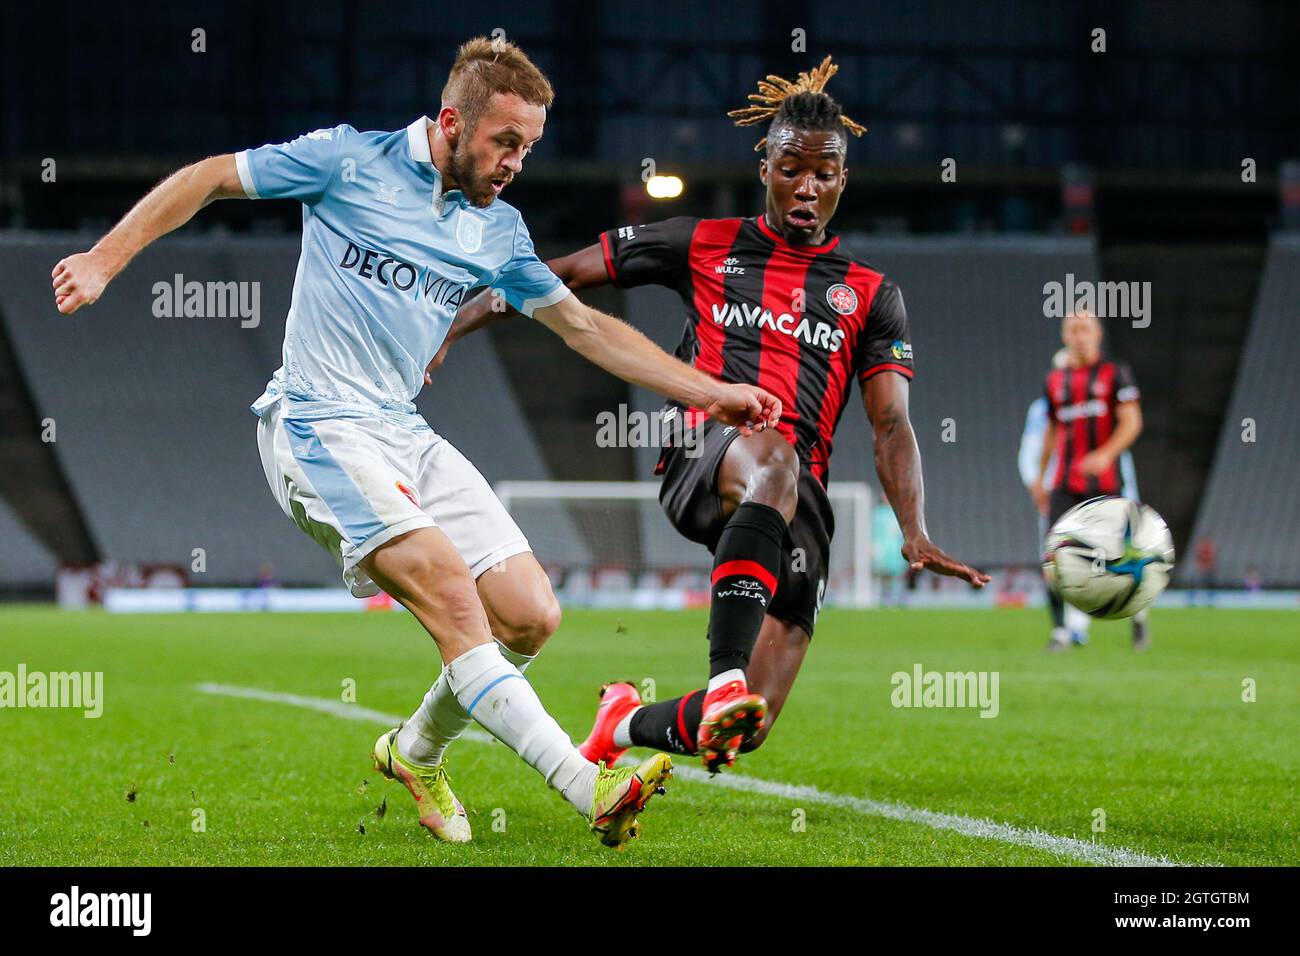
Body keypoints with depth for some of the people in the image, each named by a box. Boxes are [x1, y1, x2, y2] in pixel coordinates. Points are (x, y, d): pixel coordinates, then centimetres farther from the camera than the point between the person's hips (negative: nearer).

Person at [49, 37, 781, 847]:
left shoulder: (500, 230, 12)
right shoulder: (350, 160, -4)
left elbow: (583, 325, 18)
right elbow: (211, 179, 4)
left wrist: (710, 392, 14)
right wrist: (105, 260, -2)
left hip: (407, 435, 7)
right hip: (321, 428, -7)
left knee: (531, 616, -5)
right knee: (451, 592, -25)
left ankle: (418, 752, 21)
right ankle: (590, 787, -32)